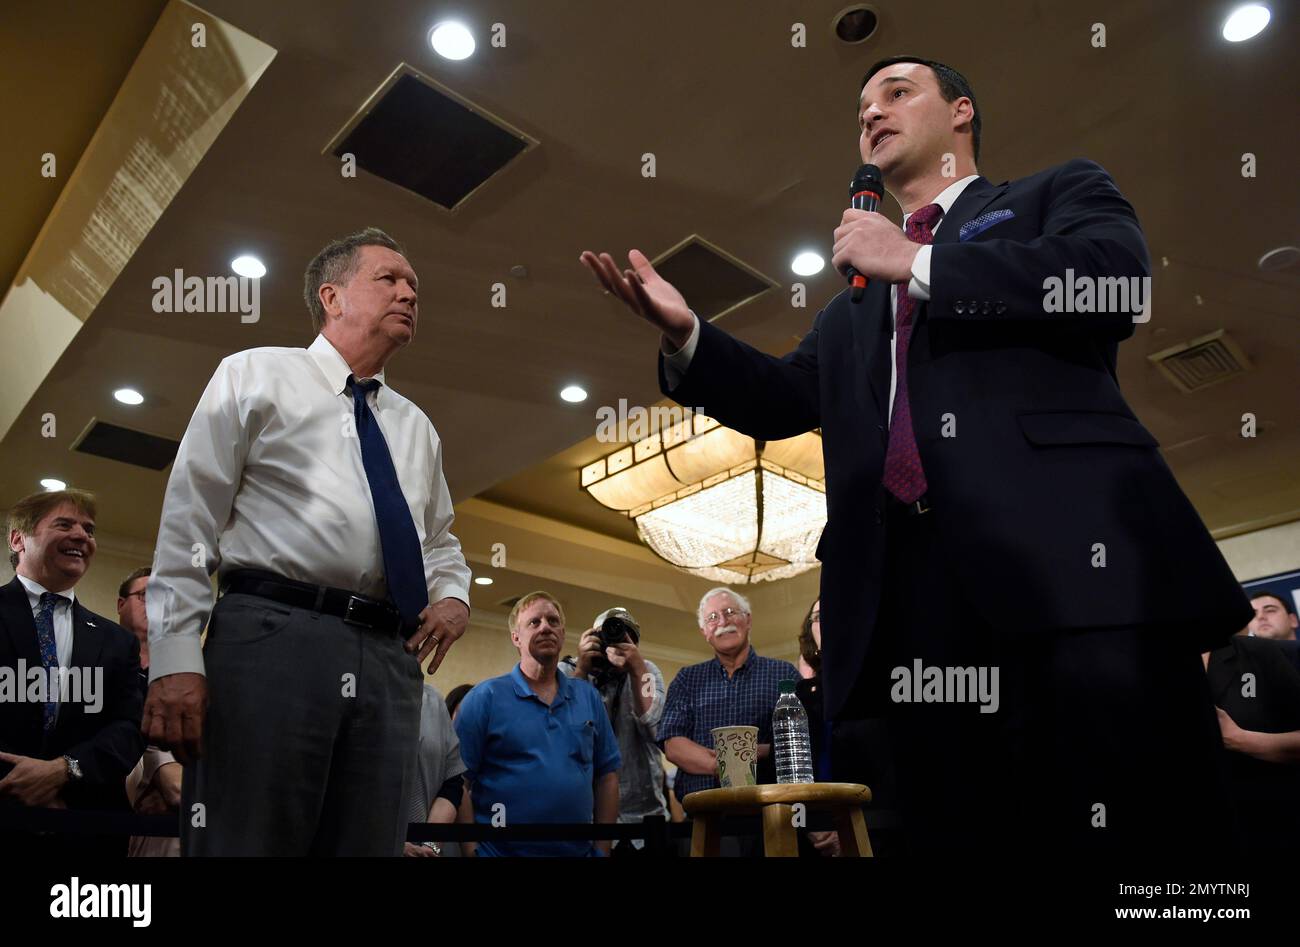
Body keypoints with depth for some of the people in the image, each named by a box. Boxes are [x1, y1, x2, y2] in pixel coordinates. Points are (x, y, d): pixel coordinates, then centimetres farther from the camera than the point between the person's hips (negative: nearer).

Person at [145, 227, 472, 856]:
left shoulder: (416, 428, 23)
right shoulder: (255, 375, 8)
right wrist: (175, 657, -8)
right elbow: (190, 519, 2)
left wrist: (453, 593, 6)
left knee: (370, 844, 7)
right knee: (246, 841, -6)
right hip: (272, 637, -5)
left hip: (389, 659, 5)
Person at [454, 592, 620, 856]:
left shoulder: (589, 696, 5)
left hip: (579, 850, 4)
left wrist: (603, 848, 2)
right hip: (500, 850, -4)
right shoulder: (485, 697, -7)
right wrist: (471, 850, -13)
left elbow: (607, 776, 7)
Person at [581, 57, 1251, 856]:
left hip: (1072, 553, -4)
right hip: (916, 596, 5)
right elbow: (784, 400, 21)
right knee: (956, 831, 5)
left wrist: (918, 263, 0)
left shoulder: (1061, 191, 18)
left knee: (1137, 827, -7)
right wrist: (685, 334, 4)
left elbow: (1118, 278, -3)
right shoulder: (852, 310, 32)